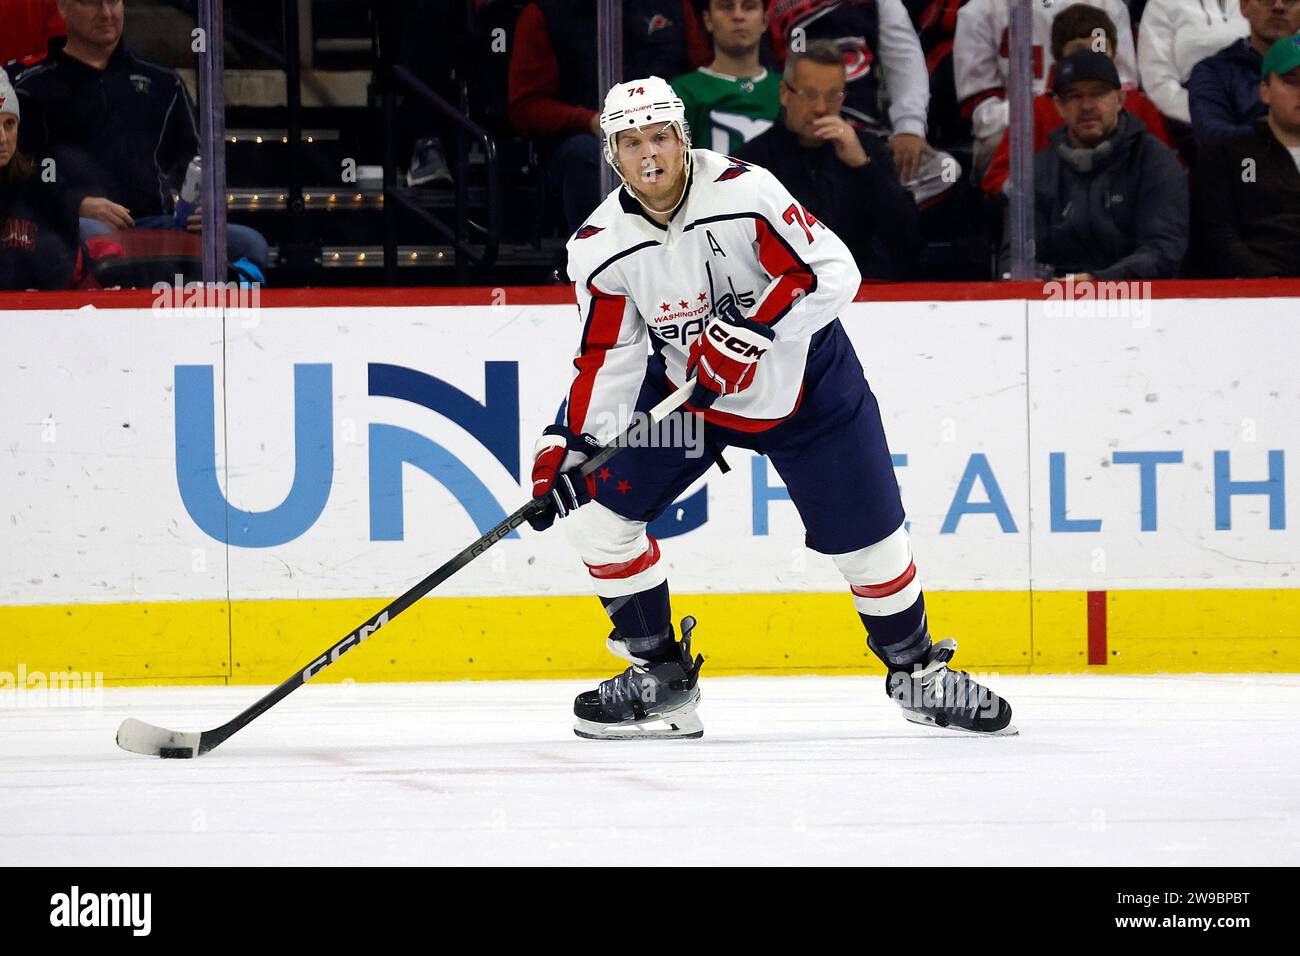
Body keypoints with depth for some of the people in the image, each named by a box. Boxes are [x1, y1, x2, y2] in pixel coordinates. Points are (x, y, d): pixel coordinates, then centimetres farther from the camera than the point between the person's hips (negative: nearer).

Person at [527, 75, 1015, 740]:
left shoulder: (744, 193, -25)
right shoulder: (599, 247, -13)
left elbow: (833, 273, -25)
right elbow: (608, 360, -8)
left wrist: (753, 330, -34)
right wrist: (569, 447, -19)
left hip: (802, 382, -3)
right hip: (682, 387, 3)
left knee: (867, 540, 0)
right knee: (593, 506, -8)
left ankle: (917, 671, 26)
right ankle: (662, 678, 5)